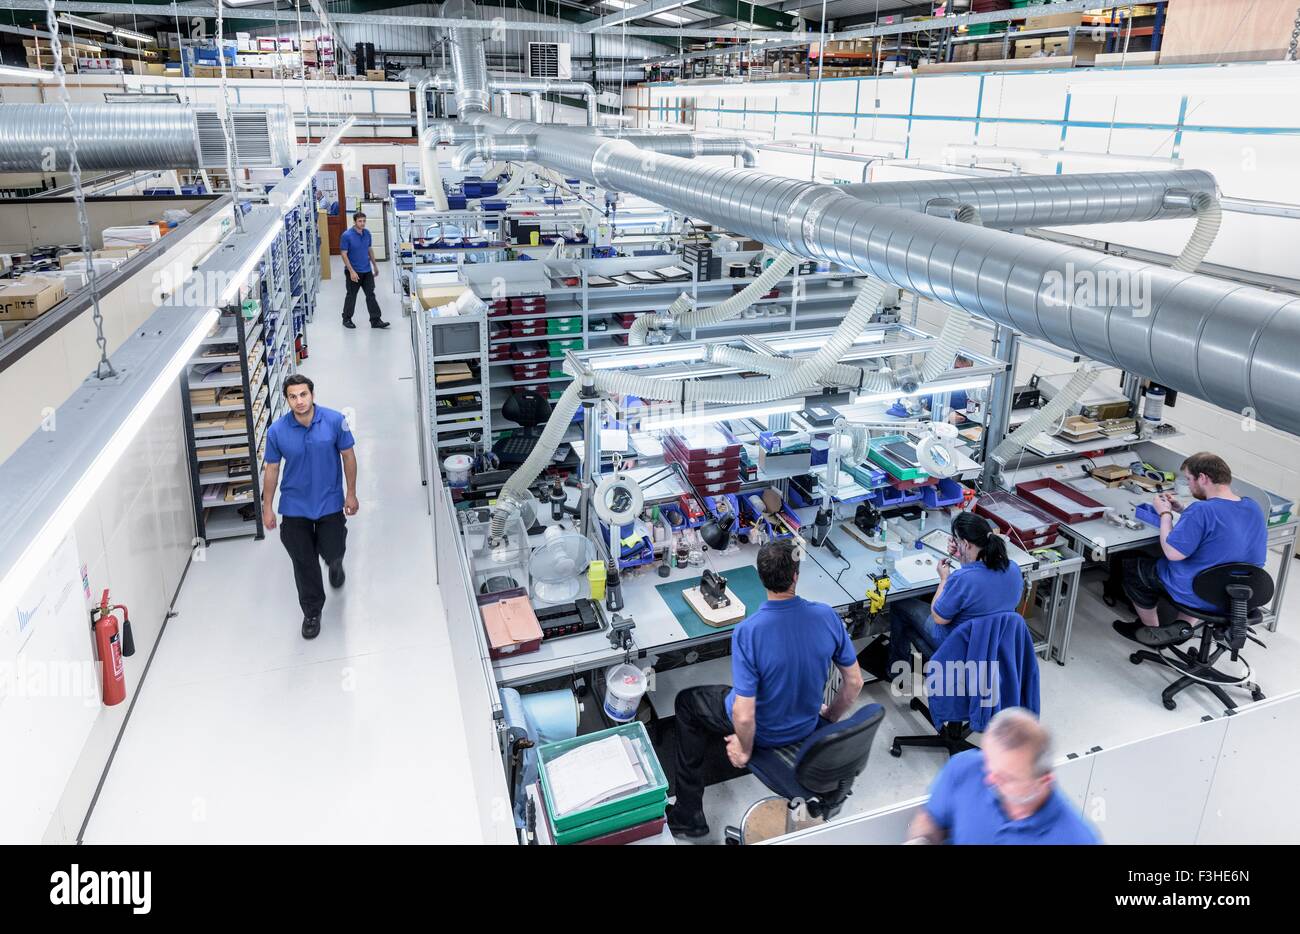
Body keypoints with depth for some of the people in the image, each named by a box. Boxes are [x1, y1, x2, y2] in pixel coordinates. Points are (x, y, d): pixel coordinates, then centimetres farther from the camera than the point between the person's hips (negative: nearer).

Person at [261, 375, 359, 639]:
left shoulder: (334, 420, -15)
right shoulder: (277, 431, -14)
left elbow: (348, 456, -4)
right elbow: (271, 469, -2)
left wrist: (351, 494, -2)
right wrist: (267, 507, 1)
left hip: (329, 501, 0)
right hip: (295, 505, 0)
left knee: (331, 552, 8)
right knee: (304, 562, 7)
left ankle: (335, 563, 49)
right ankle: (312, 613, 26)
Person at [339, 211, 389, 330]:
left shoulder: (367, 233, 3)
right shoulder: (346, 235, -15)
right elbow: (344, 254, -15)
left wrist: (375, 266, 16)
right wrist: (351, 271, -20)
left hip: (367, 271, 5)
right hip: (354, 272, -5)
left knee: (371, 295, 3)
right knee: (351, 296, 7)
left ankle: (375, 320, 6)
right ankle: (346, 319, 21)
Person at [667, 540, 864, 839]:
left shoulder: (747, 632, -34)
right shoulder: (827, 616, -22)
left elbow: (744, 716, -31)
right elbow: (854, 682, -8)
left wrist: (745, 750, -9)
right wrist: (831, 717, 12)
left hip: (763, 733, -4)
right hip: (807, 725, 5)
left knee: (686, 702, 21)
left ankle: (688, 816, 27)